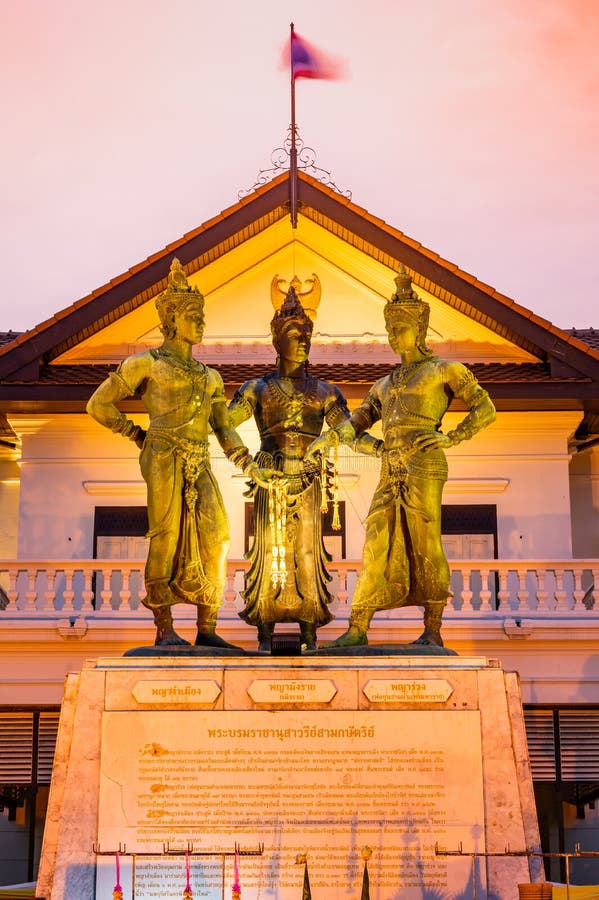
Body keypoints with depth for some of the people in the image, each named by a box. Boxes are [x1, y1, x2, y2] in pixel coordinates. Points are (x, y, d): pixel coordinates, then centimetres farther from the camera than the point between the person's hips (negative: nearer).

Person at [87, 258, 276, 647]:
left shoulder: (209, 376, 22)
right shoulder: (146, 364, 6)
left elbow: (224, 428, 17)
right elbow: (99, 405, 8)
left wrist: (250, 466, 4)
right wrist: (138, 435, 8)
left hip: (199, 465, 5)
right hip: (165, 459, -5)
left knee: (215, 539, -5)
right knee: (167, 538, -7)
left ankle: (207, 629, 0)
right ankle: (165, 629, -1)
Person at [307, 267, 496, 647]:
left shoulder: (445, 370, 7)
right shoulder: (385, 384, 25)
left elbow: (485, 409, 2)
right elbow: (357, 423, 20)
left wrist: (450, 438, -10)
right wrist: (330, 437, -1)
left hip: (422, 467, -6)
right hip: (390, 474, 6)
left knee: (426, 547, -6)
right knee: (376, 547, 0)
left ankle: (433, 632, 1)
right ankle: (357, 629, 0)